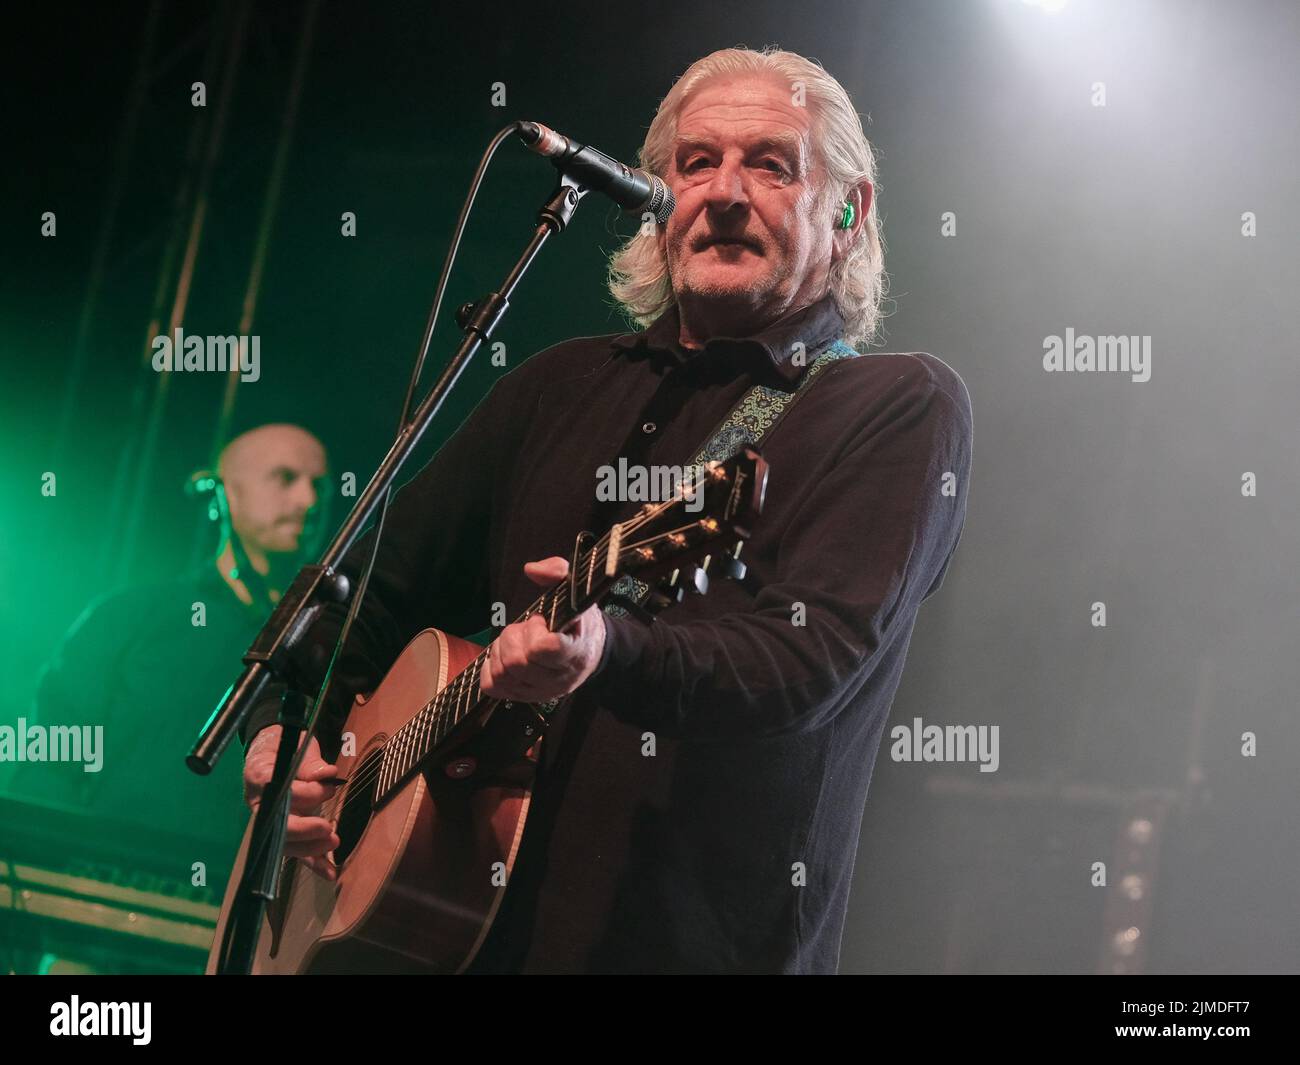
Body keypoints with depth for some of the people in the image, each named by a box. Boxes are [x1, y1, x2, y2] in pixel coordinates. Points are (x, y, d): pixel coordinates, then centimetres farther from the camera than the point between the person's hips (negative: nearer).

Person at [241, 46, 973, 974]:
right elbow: (384, 585, 23)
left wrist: (612, 653, -32)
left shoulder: (905, 405, 0)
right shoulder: (563, 384, 17)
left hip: (708, 937, -5)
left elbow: (813, 659, -15)